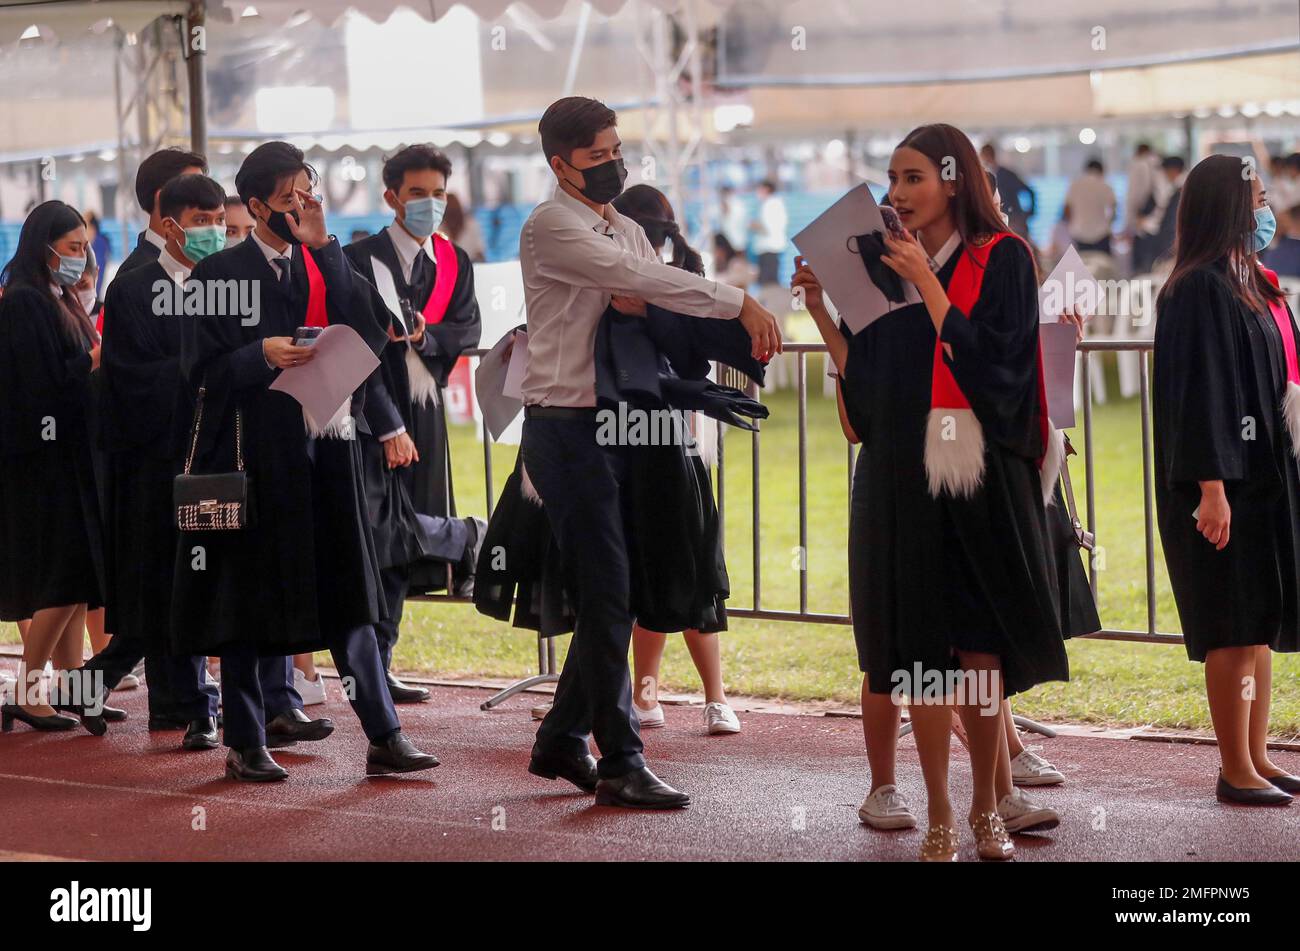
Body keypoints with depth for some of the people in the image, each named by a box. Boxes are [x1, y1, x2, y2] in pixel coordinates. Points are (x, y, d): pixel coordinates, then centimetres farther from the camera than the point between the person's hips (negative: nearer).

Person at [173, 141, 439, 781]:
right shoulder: (220, 273, 0)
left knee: (347, 596, 3)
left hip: (326, 450, 4)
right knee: (246, 598, 3)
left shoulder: (326, 266, 12)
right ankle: (245, 743, 11)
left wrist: (323, 248, -8)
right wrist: (262, 356, -20)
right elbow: (201, 370, -3)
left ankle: (384, 737, 4)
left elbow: (368, 339, -6)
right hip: (253, 452, -4)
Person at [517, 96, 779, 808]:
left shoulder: (627, 231, 17)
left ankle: (562, 740, 23)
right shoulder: (551, 228, -10)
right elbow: (645, 281, -20)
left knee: (611, 592, 10)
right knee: (607, 592, -7)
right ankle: (620, 762, -3)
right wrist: (740, 304, -21)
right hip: (566, 425, -8)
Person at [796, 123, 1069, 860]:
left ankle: (987, 807, 12)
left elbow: (989, 357, -14)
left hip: (980, 476, -4)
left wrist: (928, 282, -14)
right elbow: (864, 380, 12)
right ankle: (941, 820, 4)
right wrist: (822, 313, 1)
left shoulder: (1001, 259, -1)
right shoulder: (886, 264, 13)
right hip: (901, 477, 4)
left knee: (979, 649, -2)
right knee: (921, 651, 1)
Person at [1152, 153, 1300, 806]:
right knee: (1236, 629, -4)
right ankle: (1236, 771, 2)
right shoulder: (1199, 290, -14)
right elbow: (1198, 391, -19)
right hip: (1228, 483, -9)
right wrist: (1211, 486, -23)